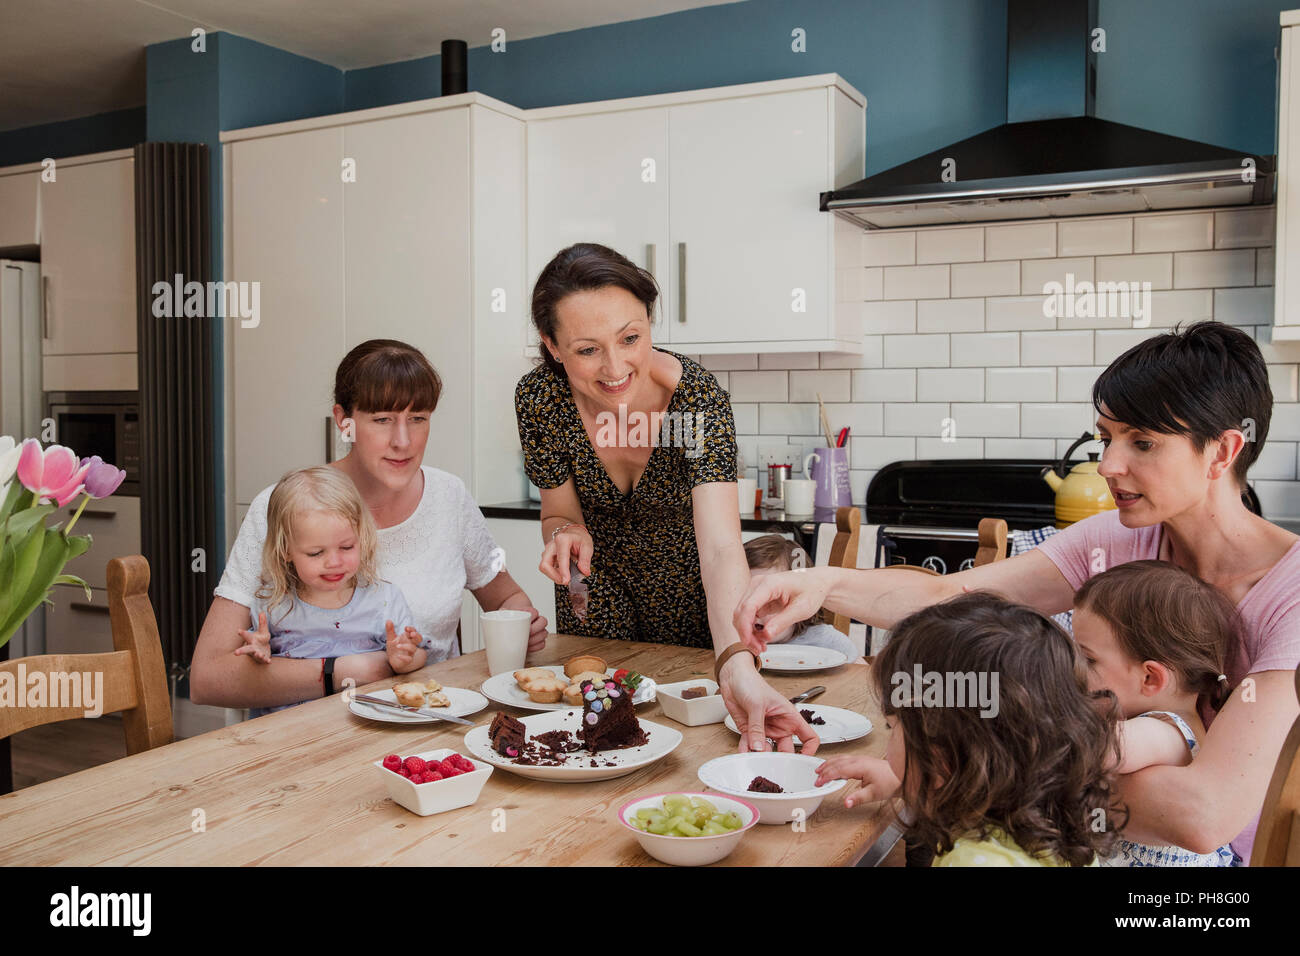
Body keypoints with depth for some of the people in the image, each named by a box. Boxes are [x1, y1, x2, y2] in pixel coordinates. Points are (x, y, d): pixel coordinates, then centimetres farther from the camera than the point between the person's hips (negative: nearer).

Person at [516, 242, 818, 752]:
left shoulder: (698, 396, -32)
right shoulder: (539, 399, -25)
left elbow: (721, 547, -43)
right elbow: (557, 512, -10)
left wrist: (738, 667, -59)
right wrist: (565, 532, -35)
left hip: (687, 595, -1)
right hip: (598, 590, 2)